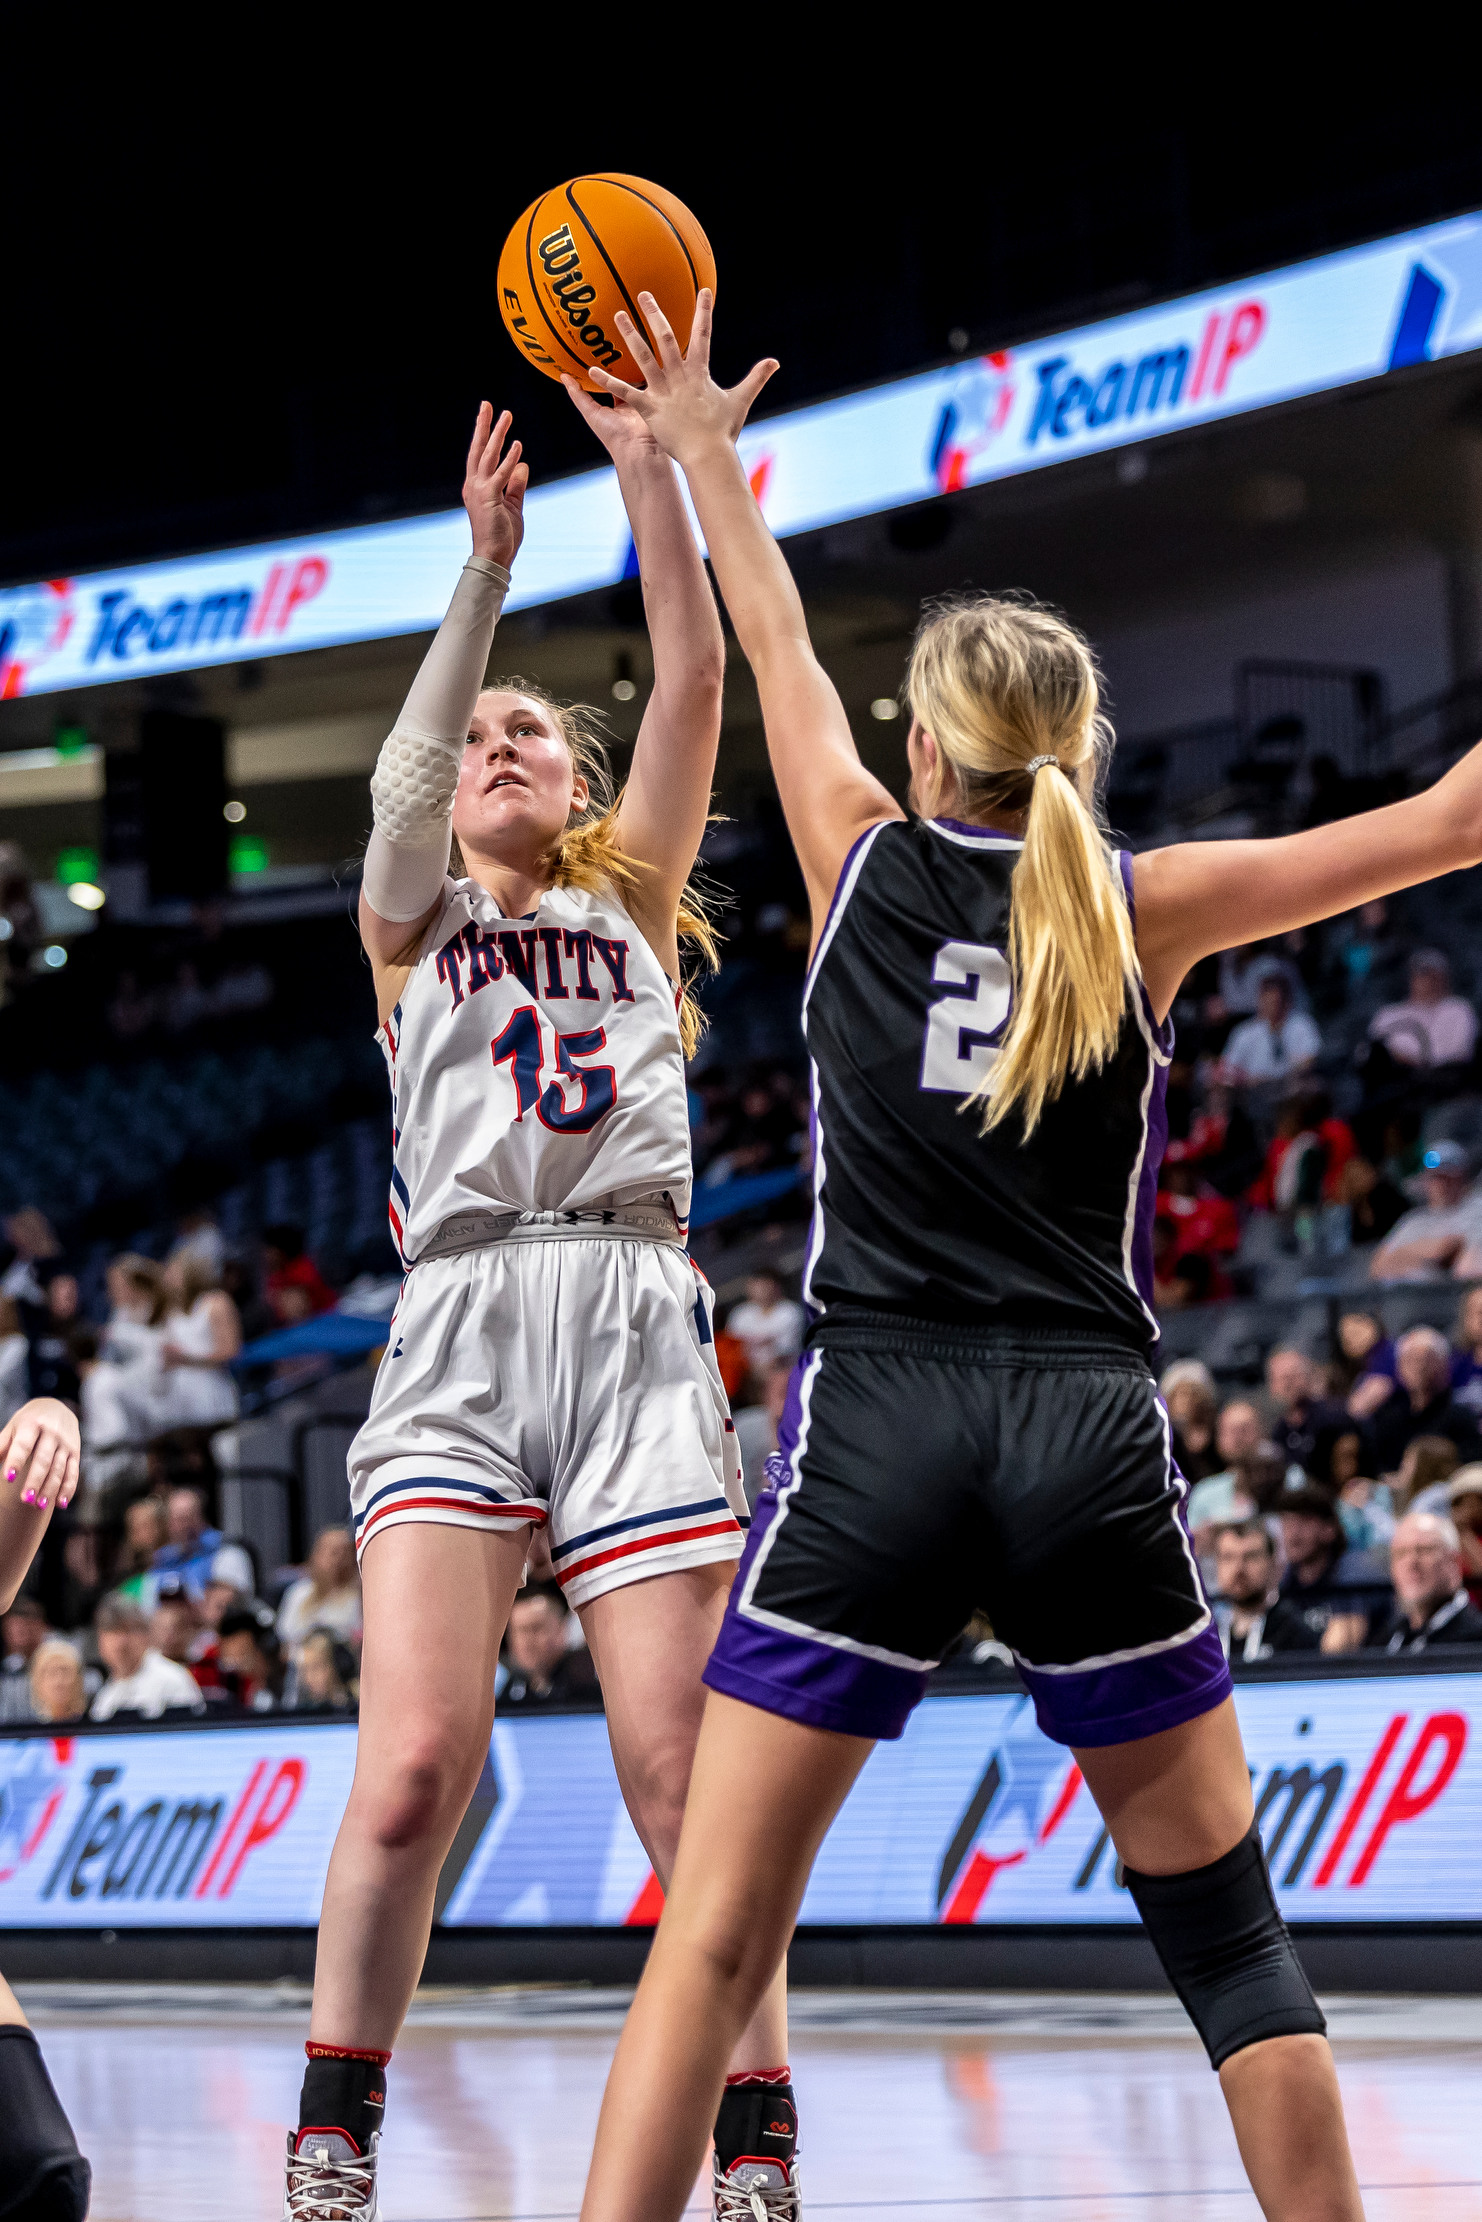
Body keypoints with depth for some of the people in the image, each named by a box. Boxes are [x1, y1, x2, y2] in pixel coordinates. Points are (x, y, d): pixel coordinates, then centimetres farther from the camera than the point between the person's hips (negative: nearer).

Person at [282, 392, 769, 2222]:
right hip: (461, 1331, -1)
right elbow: (401, 791, -2)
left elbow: (694, 681, 10)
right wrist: (486, 564, -12)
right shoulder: (413, 922, 20)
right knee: (417, 1761, -16)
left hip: (636, 1329, 1)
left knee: (687, 1782, -7)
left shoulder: (631, 899, 23)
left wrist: (651, 468, 1)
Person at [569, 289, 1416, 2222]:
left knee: (716, 1932, -1)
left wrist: (705, 447, 39)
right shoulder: (1141, 908, 6)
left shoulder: (866, 859, 8)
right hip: (1092, 1439, 1)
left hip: (873, 1428, 0)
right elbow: (1444, 825, 8)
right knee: (1228, 1930, 9)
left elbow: (776, 641, 24)